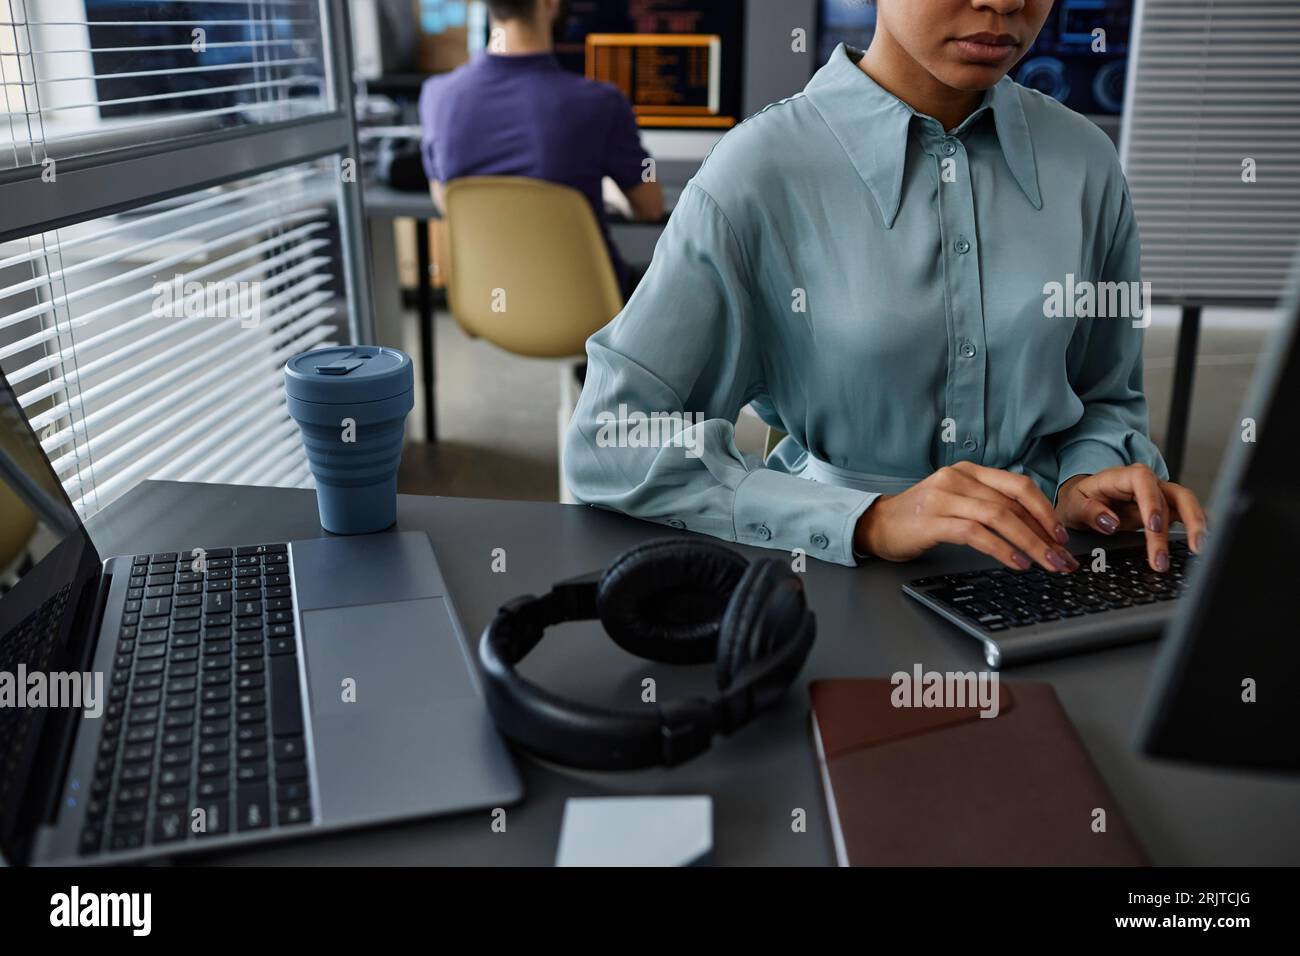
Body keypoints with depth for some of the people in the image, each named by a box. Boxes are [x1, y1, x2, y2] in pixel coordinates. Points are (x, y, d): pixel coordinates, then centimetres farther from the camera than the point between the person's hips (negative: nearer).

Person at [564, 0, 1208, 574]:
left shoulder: (1084, 160, 2)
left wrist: (1085, 481, -8)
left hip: (1041, 577, 3)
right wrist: (865, 520, -24)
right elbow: (607, 450, -16)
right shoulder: (762, 170, -12)